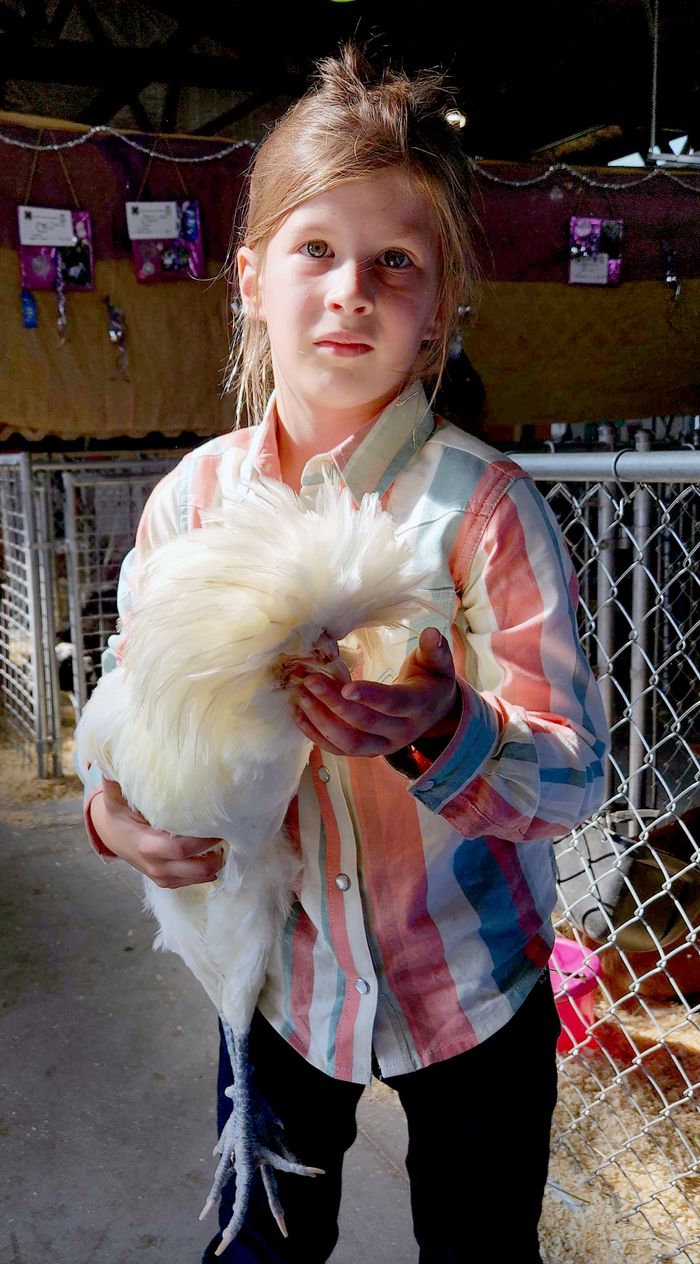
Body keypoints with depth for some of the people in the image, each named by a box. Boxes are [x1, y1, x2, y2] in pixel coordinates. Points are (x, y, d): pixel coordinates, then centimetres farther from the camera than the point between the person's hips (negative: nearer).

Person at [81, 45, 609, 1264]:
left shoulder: (485, 505, -19)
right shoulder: (192, 497, -9)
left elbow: (575, 775, -19)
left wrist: (439, 732, -38)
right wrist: (115, 809, -22)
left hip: (472, 991, -2)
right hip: (278, 974, 3)